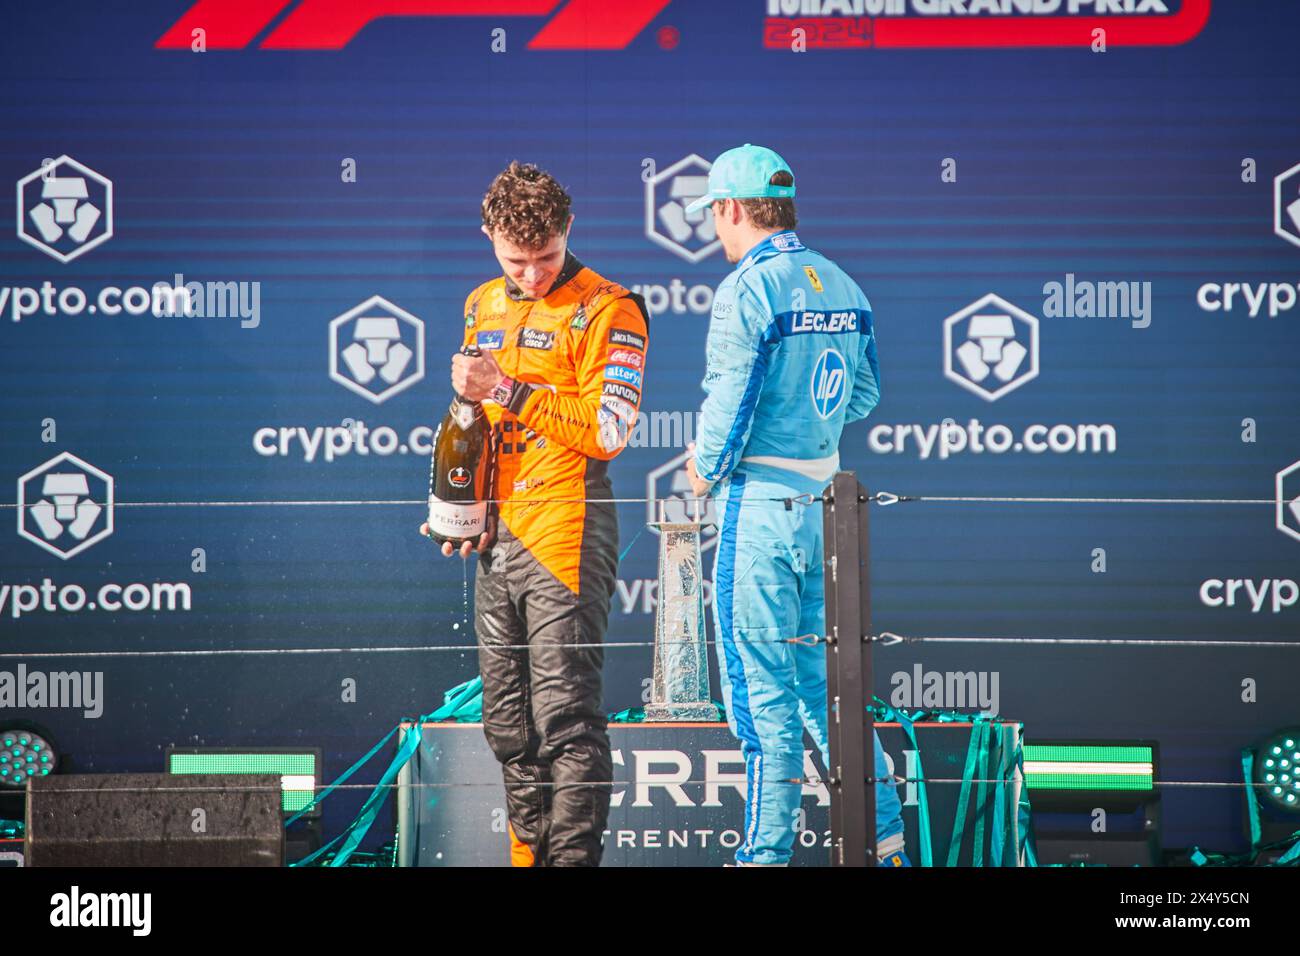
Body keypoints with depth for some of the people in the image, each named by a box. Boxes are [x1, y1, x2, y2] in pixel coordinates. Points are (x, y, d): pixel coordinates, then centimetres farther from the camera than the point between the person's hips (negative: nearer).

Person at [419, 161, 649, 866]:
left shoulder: (605, 310, -6)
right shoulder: (482, 307, 17)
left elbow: (606, 431, -15)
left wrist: (507, 389, -15)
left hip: (565, 539, -7)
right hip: (498, 541, 7)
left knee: (564, 717, -12)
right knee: (507, 722, 11)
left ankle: (572, 856, -12)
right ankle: (527, 854, 19)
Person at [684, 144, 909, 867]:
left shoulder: (746, 290, -15)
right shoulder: (843, 286, 9)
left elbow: (730, 403, -17)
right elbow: (865, 395, 16)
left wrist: (708, 468, 1)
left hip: (761, 503, -7)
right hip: (826, 498, 7)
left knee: (761, 683, 0)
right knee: (822, 672, 15)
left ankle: (768, 852, 4)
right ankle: (884, 838, 13)